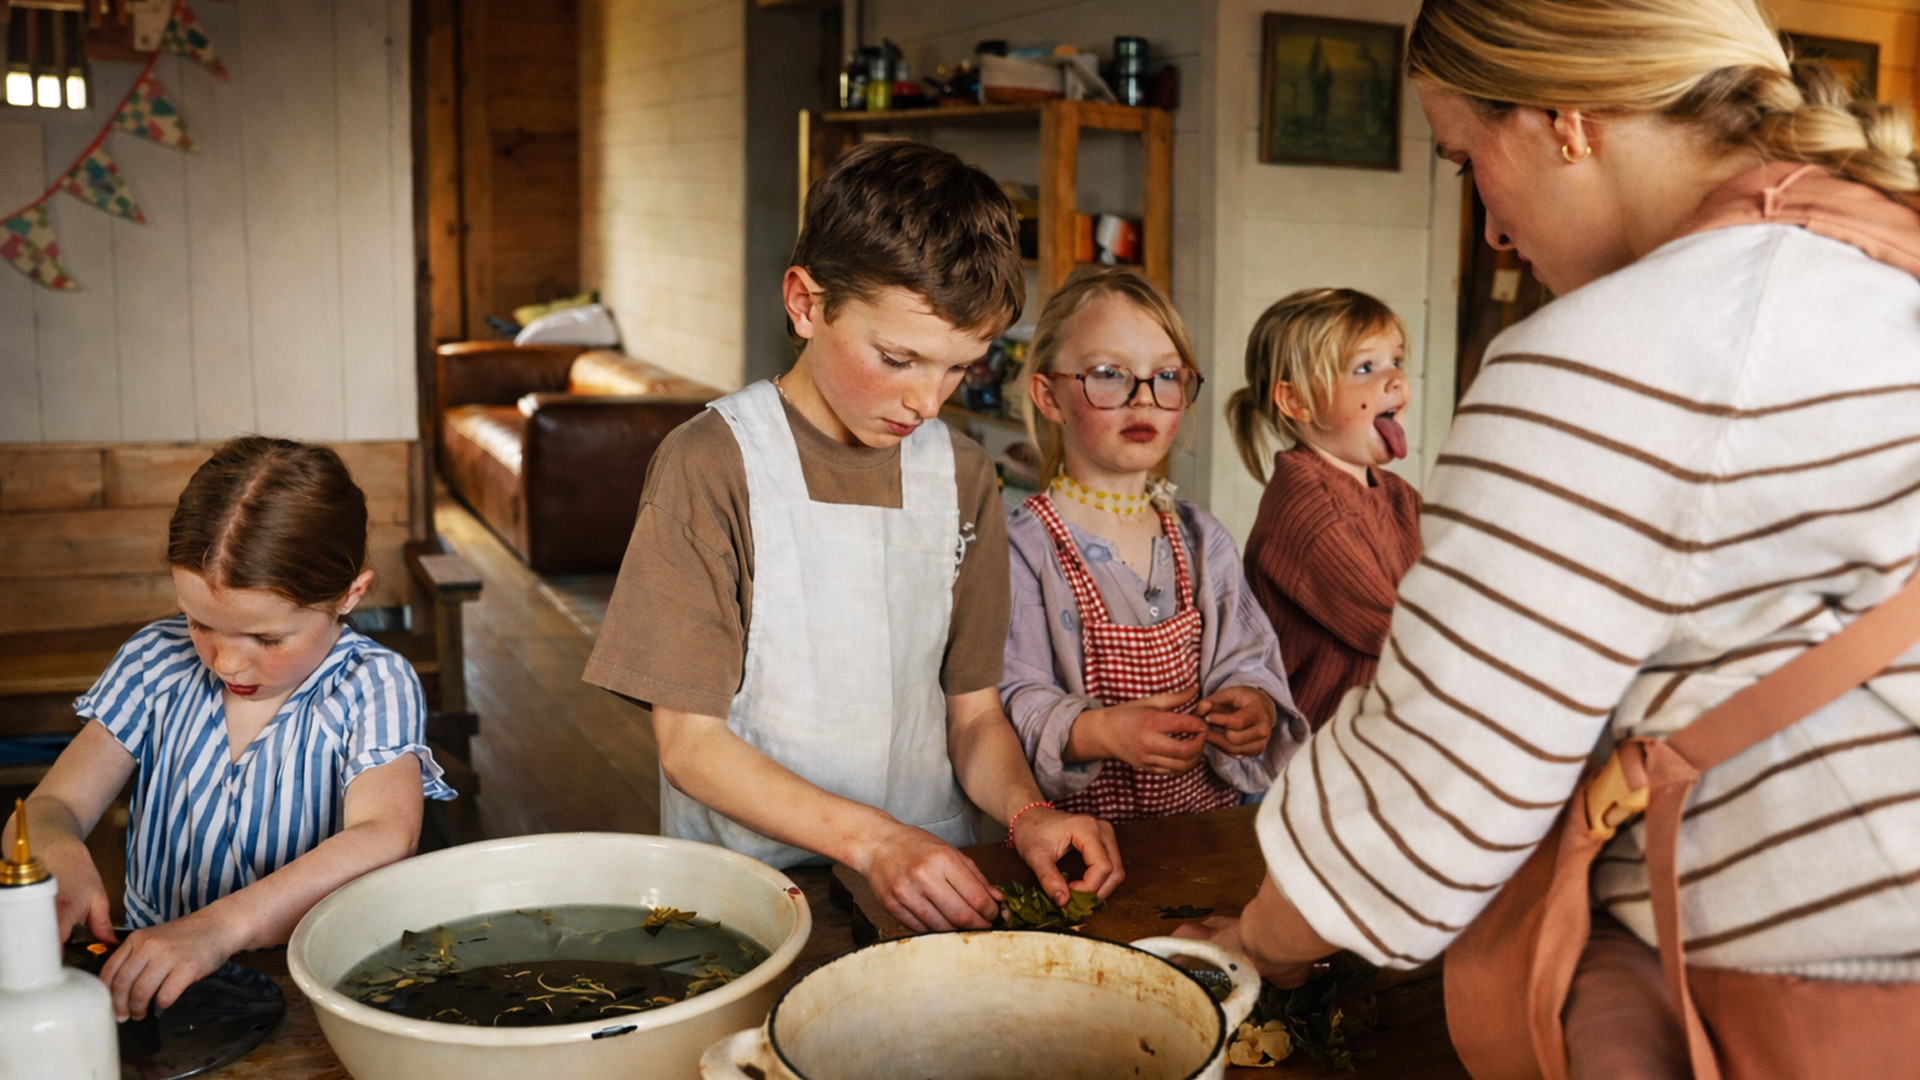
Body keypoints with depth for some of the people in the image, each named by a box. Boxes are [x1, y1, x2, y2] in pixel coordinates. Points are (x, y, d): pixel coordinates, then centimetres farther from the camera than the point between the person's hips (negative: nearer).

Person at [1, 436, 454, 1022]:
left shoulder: (373, 688, -10)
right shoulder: (155, 665, 3)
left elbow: (385, 838, -27)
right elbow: (48, 809, 1)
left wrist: (221, 926, -41)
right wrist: (60, 858, -25)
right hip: (150, 982, 4)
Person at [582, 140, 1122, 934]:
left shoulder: (962, 475, 8)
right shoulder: (710, 465, -9)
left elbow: (974, 711, 11)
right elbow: (689, 742, -10)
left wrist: (1025, 811, -9)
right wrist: (872, 840, -20)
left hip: (934, 883, 2)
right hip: (751, 882, -2)